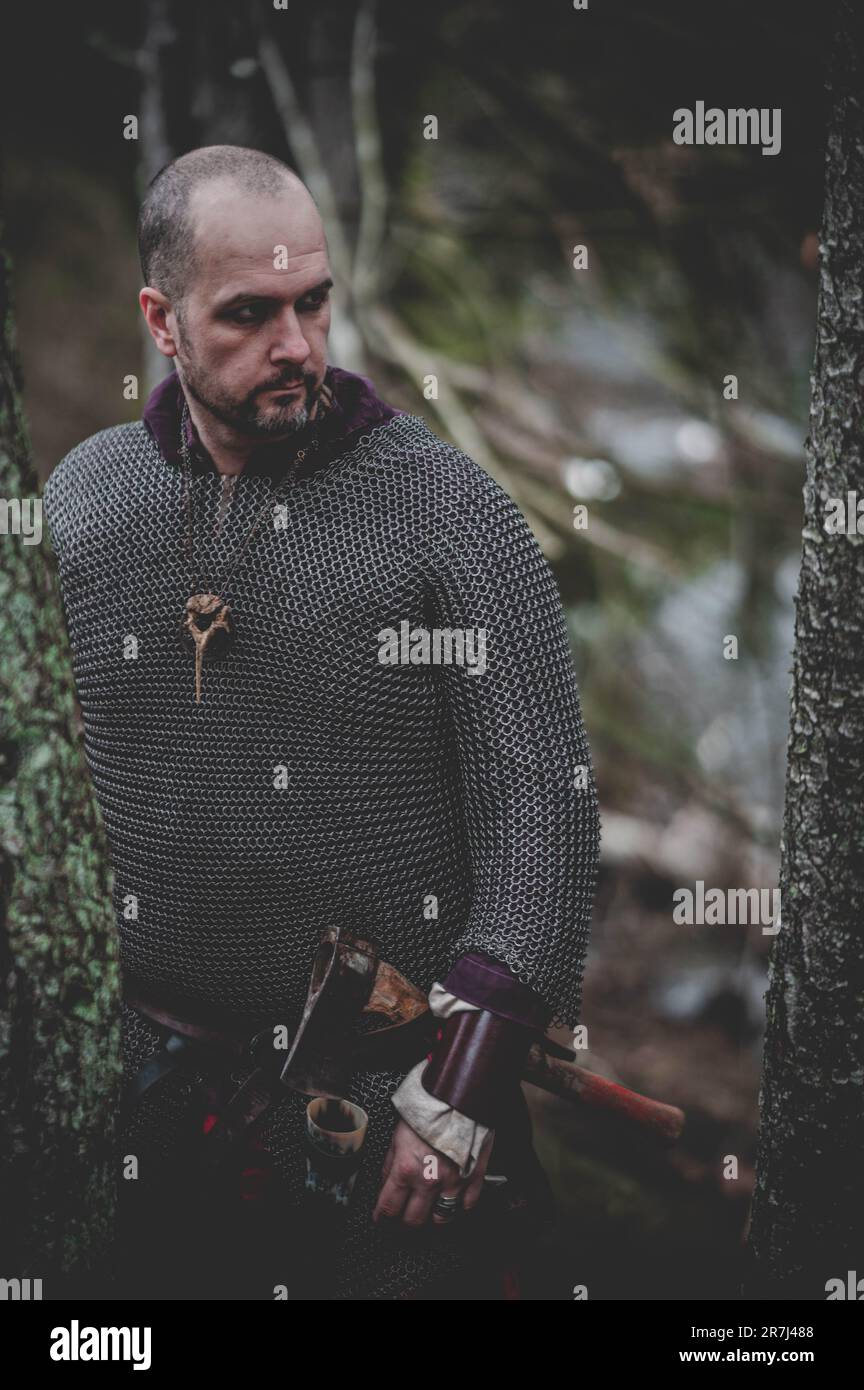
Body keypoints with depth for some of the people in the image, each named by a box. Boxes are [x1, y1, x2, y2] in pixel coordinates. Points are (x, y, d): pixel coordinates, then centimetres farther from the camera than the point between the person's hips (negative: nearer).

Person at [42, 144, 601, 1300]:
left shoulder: (446, 506, -9)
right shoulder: (80, 498, 2)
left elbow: (544, 807, -11)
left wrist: (461, 1091, -15)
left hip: (385, 1108, -3)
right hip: (146, 1101, 3)